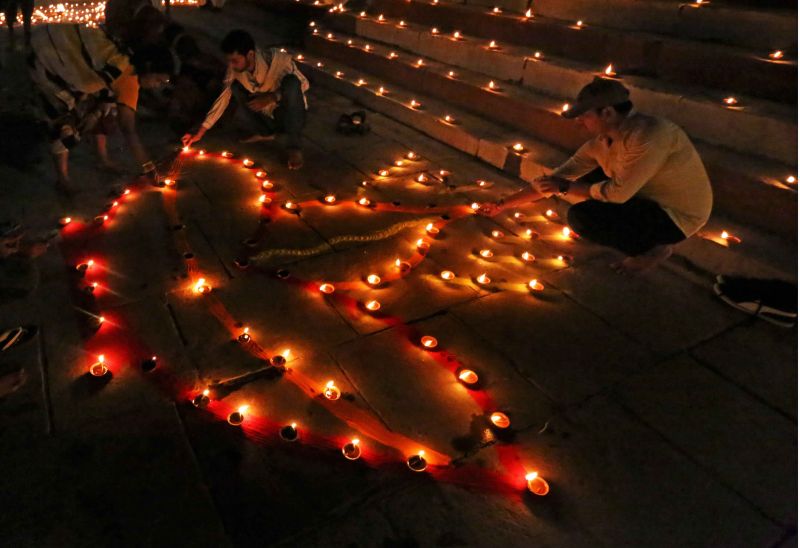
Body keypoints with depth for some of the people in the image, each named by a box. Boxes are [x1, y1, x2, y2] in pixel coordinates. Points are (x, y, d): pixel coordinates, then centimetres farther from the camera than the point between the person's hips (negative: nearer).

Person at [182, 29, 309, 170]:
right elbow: (223, 97, -6)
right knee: (235, 86, -13)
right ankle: (265, 132, 3)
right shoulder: (235, 68, -14)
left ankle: (294, 146, -23)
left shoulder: (277, 59, -27)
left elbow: (303, 84, -16)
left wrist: (272, 97, -29)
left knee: (291, 82, -33)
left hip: (291, 115, -4)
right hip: (267, 117, 4)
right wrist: (199, 133, -7)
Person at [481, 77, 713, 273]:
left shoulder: (649, 135, -28)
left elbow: (618, 192, -28)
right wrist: (503, 205, -1)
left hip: (676, 216, -8)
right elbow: (554, 180, -2)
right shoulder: (601, 141, -5)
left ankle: (653, 248, -2)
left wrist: (566, 188, -15)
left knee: (580, 217, -20)